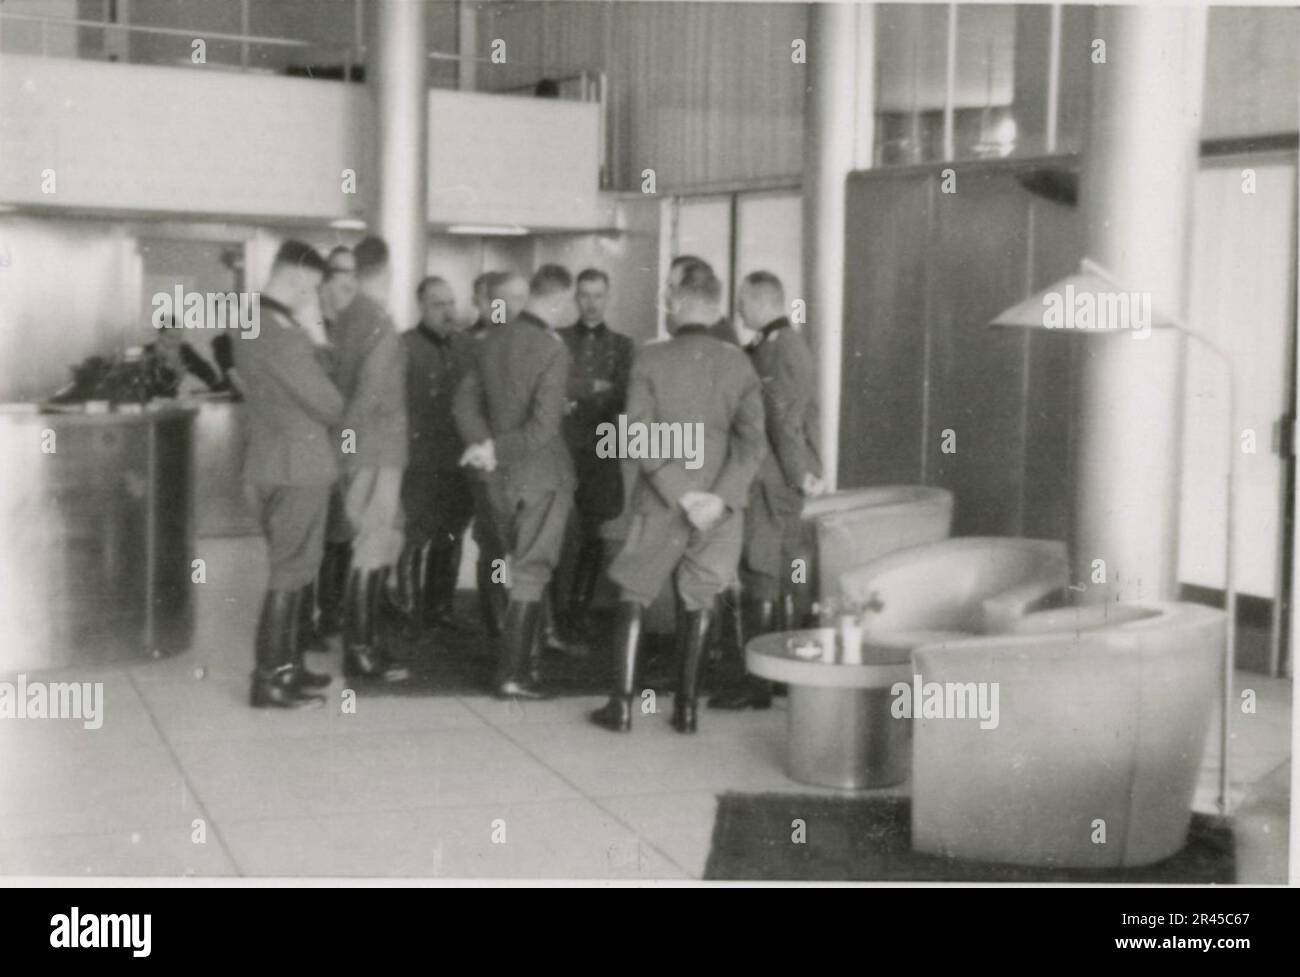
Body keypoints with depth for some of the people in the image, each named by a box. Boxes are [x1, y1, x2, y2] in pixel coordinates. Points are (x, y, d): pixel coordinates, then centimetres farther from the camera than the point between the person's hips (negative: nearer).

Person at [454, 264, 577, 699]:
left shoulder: (493, 339, 4)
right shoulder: (553, 351, -18)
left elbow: (465, 401, 7)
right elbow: (543, 427, -24)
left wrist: (484, 446, -3)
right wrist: (495, 450, -14)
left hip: (502, 477, 7)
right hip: (542, 475, -7)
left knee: (519, 566, 19)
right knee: (531, 574, 1)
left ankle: (517, 658, 24)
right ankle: (512, 674, 3)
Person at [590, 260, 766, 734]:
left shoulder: (650, 360, -7)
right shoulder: (738, 364, 0)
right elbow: (752, 441, -8)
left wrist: (681, 493, -13)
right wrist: (720, 498, -13)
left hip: (659, 503, -2)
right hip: (718, 505, 2)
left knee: (633, 597, 12)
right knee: (697, 603, 14)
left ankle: (622, 705, 10)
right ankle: (686, 708, 16)